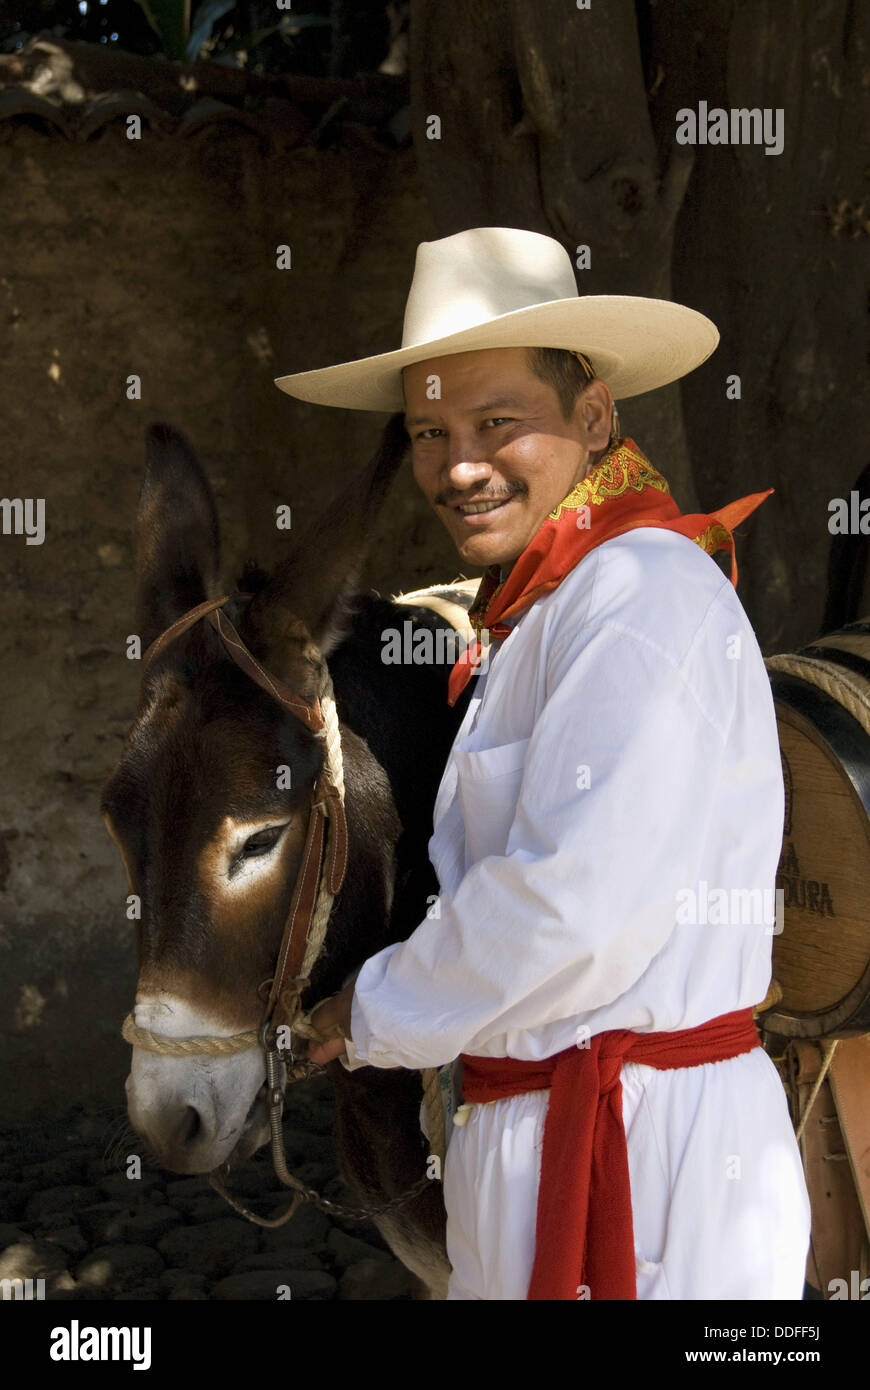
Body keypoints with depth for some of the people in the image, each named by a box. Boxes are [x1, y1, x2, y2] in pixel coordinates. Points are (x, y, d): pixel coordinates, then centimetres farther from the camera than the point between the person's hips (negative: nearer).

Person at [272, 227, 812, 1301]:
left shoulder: (645, 590, -18)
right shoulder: (534, 616, 14)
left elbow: (577, 903, -25)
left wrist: (376, 1015, -11)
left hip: (644, 1163, -9)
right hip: (524, 1135, 9)